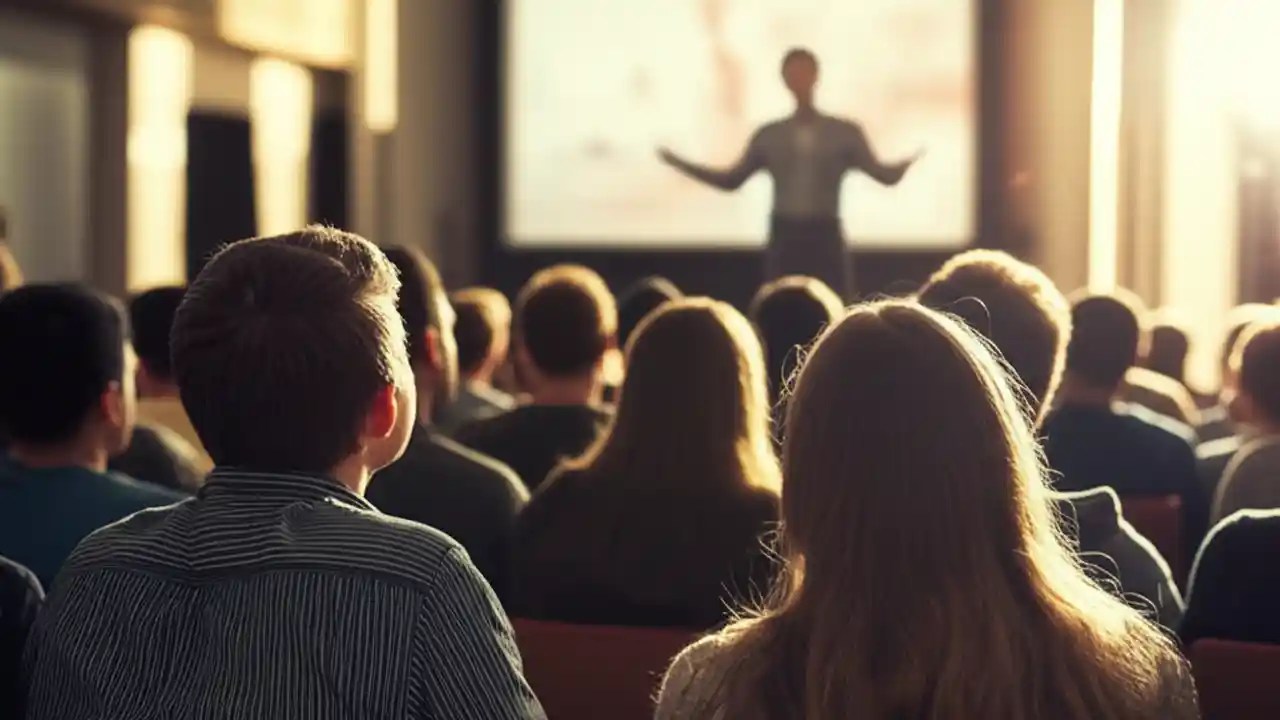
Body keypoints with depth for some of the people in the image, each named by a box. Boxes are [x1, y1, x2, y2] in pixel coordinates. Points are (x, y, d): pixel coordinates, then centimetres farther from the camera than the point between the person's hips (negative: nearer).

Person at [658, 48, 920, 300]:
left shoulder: (844, 132, 5)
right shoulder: (769, 135, 9)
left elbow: (882, 173, -1)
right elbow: (732, 179, 12)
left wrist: (909, 162, -23)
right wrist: (681, 164, 4)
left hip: (825, 236, -1)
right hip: (784, 237, 1)